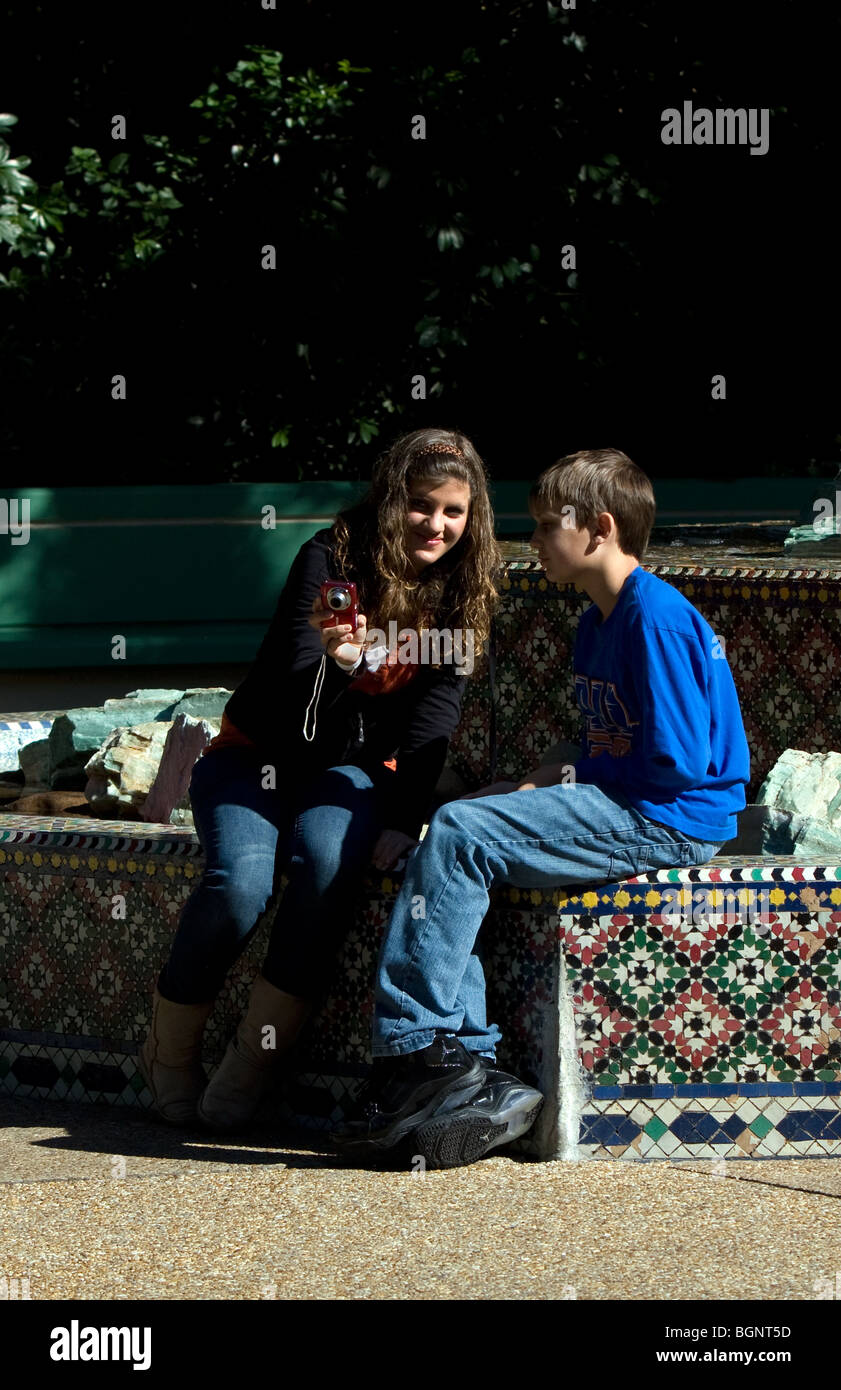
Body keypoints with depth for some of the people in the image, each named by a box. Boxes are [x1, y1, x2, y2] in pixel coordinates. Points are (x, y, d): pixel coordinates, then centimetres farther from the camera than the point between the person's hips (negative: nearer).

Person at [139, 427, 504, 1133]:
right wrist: (334, 663, -45)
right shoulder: (334, 557, -14)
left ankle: (248, 1066, -22)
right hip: (259, 756, -2)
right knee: (239, 885, -31)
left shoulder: (460, 590, -3)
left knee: (329, 864, -33)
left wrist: (404, 821, -19)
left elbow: (433, 717, -7)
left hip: (350, 769, 2)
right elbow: (290, 692, -21)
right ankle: (170, 1051, -5)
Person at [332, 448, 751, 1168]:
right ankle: (464, 1072, -15)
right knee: (450, 836, -6)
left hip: (667, 821, -10)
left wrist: (571, 777, -6)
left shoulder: (655, 617, -13)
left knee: (458, 834, -20)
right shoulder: (597, 625, 19)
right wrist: (547, 782, 3)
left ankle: (415, 1051, -18)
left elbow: (678, 763, -17)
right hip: (625, 811, 10)